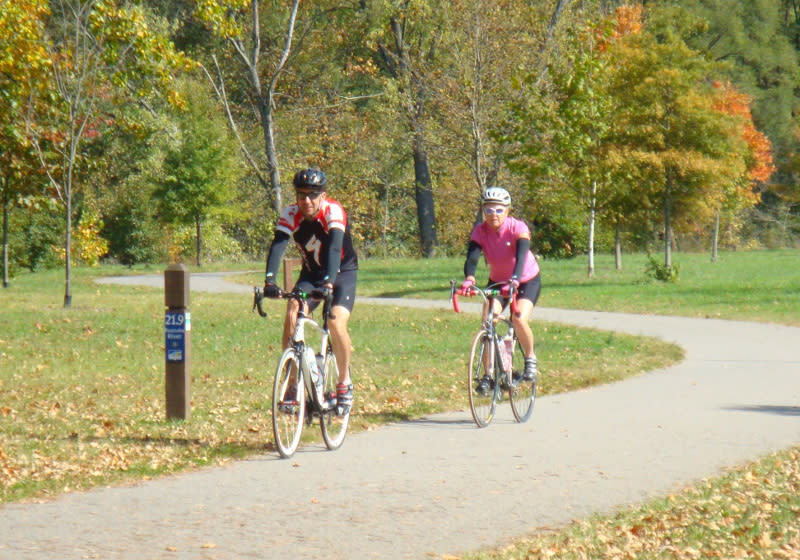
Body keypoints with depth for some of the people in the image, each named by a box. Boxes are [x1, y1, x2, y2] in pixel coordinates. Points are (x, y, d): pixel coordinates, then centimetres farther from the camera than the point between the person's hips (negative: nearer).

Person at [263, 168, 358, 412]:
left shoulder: (333, 212, -27)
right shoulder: (291, 215, -18)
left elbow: (334, 248, -40)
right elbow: (277, 246, -30)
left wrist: (329, 282, -56)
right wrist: (270, 280, -48)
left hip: (342, 272, -3)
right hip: (311, 273, 3)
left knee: (336, 322, -25)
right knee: (291, 317, -20)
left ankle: (344, 385, -4)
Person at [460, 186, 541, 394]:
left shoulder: (518, 228, -25)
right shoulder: (480, 231, -18)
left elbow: (521, 257, -39)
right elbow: (472, 257, -31)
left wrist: (514, 281, -58)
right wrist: (469, 279, -53)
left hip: (527, 281, -3)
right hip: (497, 281, 3)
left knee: (519, 320, -26)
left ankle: (530, 359, 1)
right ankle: (488, 375, -7)